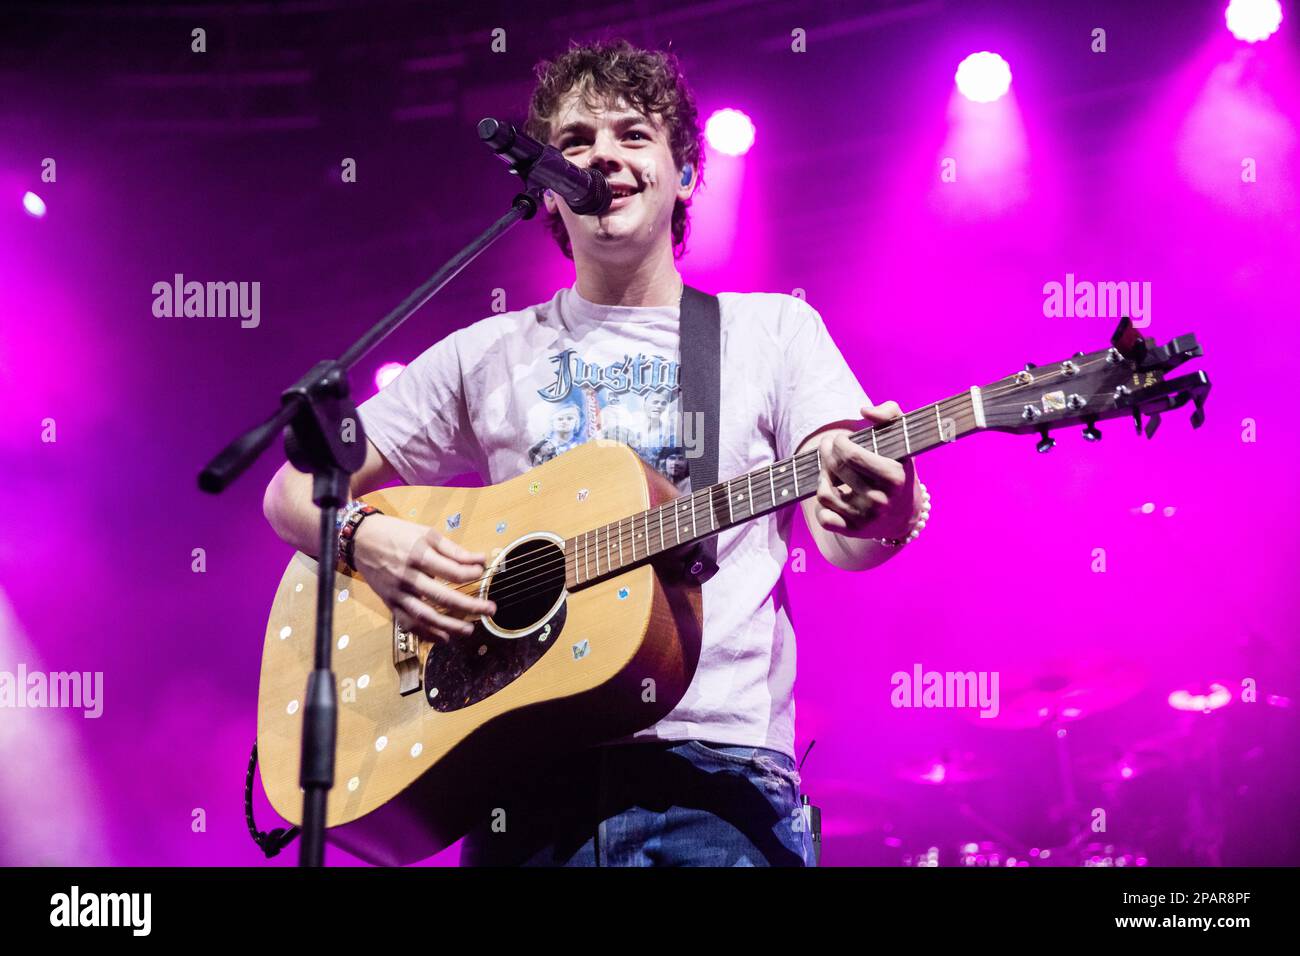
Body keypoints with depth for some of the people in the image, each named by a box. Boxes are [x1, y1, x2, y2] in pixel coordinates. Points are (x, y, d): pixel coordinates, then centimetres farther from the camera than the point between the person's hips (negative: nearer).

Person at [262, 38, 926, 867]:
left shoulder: (773, 329, 10)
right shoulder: (488, 356, 14)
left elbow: (841, 539, -3)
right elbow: (296, 489, 15)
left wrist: (884, 511, -26)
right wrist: (369, 540, -7)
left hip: (716, 770, -1)